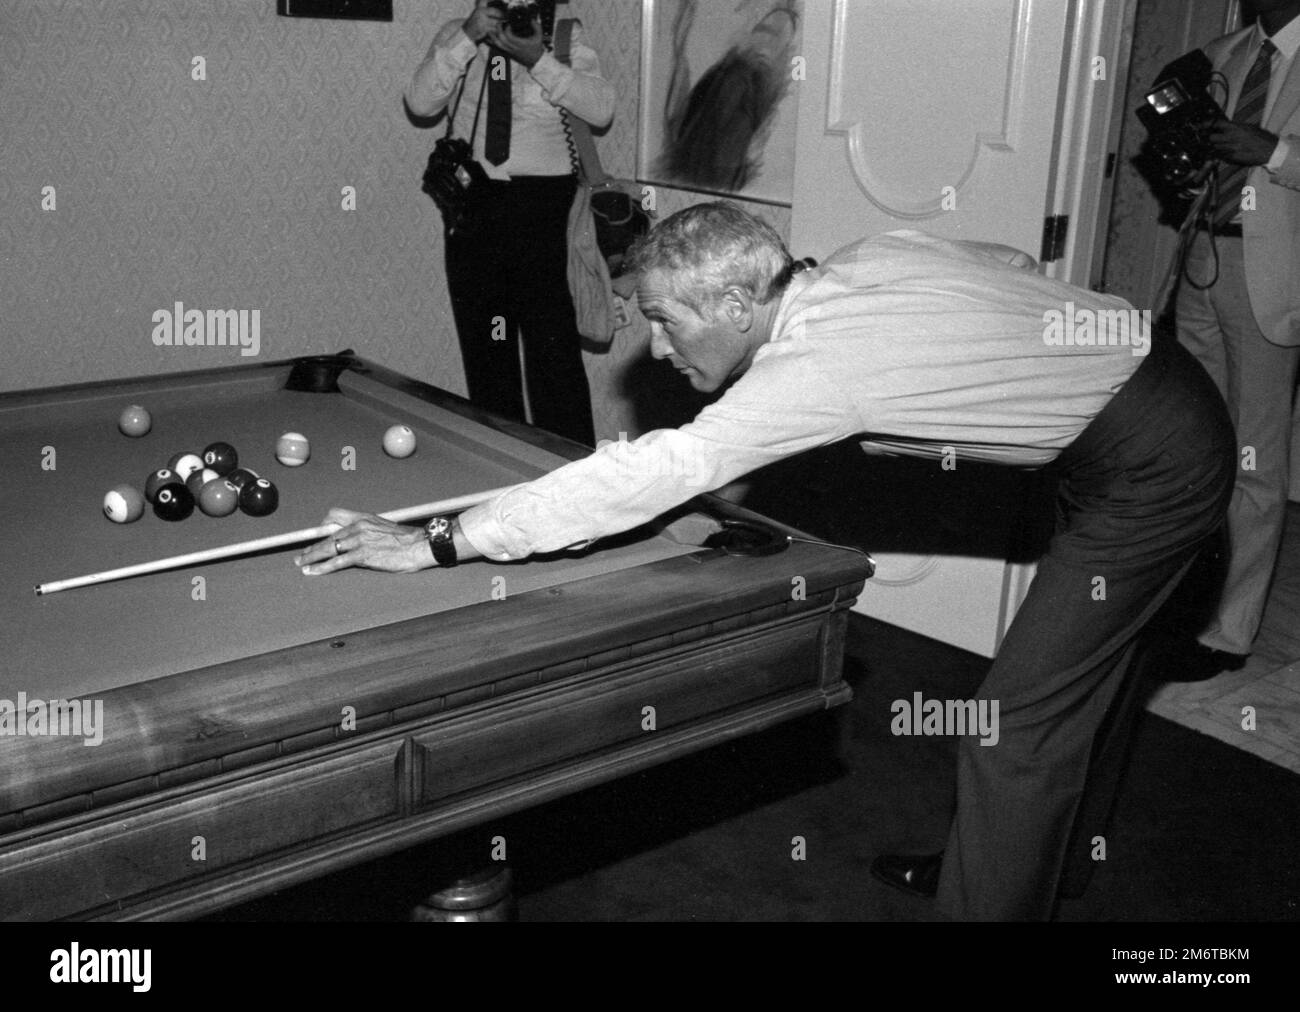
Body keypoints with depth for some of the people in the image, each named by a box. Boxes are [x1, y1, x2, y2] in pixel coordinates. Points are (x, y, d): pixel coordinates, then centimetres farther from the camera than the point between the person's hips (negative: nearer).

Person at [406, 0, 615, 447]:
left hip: (541, 201, -3)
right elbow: (420, 103, -5)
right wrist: (468, 37, -14)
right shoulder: (456, 37, 10)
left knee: (551, 338, -8)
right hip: (472, 199, 3)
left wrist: (538, 59, -20)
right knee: (483, 341, 8)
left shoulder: (566, 37, 3)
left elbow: (602, 109, -11)